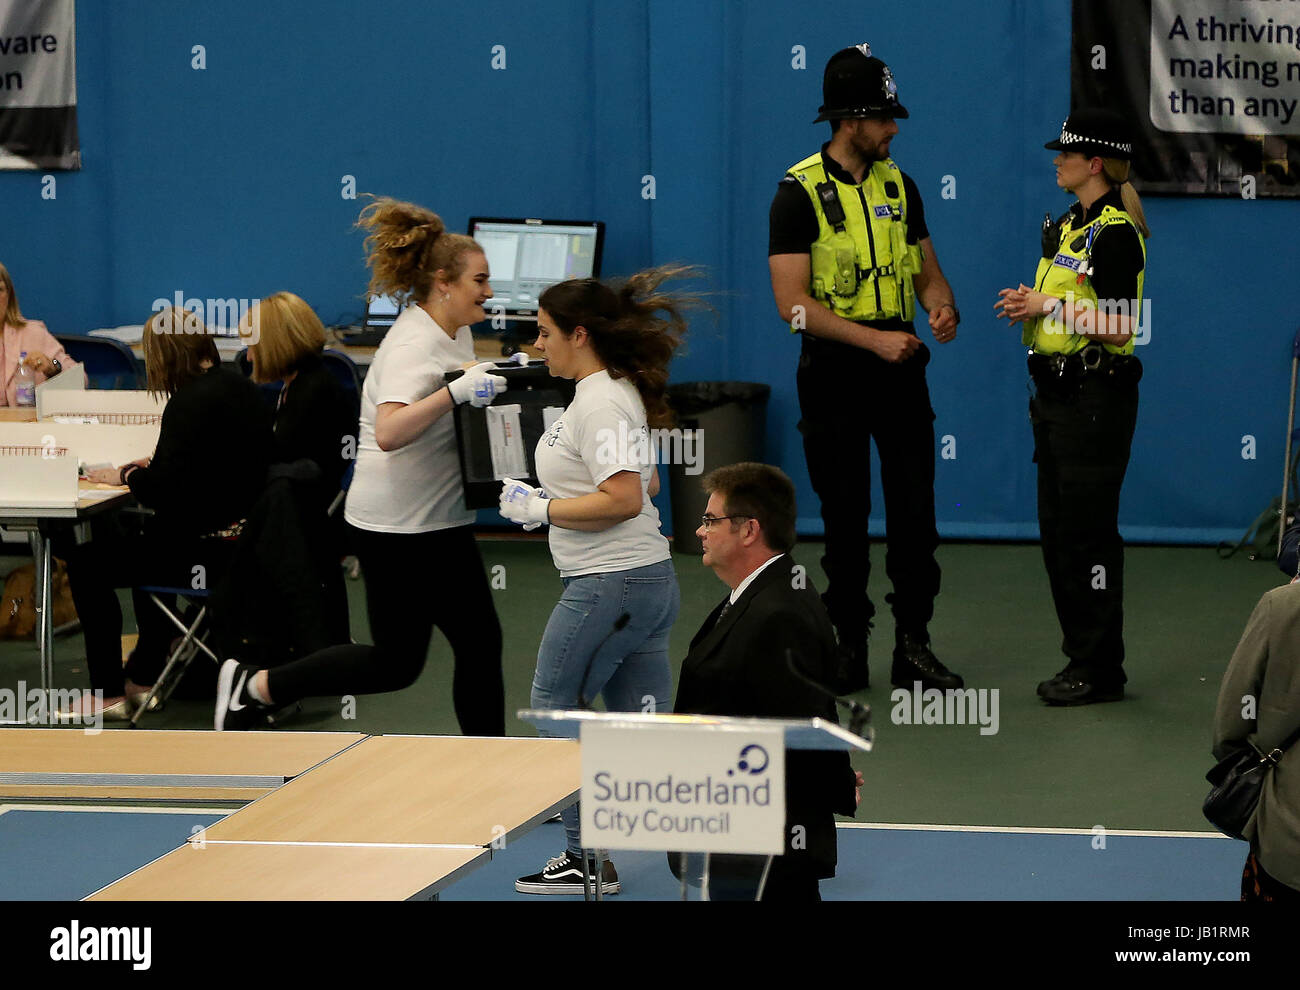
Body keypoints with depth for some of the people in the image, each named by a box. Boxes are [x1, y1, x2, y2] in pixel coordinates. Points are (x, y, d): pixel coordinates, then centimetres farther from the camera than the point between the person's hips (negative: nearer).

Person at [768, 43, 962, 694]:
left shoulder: (898, 186, 8)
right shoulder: (800, 193, -10)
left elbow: (925, 268, 15)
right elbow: (793, 303, -15)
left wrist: (942, 307, -9)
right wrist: (874, 339, -22)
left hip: (900, 372, 4)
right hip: (834, 377, -4)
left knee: (915, 510, 1)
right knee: (845, 515, 3)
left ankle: (913, 646, 7)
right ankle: (848, 646, 13)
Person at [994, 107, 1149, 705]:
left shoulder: (1115, 232, -14)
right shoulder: (1069, 224, 15)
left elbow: (1120, 325, -21)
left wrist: (1050, 307, -17)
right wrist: (1030, 303, 3)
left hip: (1096, 397, -10)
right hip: (1057, 392, 10)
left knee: (1087, 532, -6)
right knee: (1057, 531, 11)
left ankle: (1099, 671, 0)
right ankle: (1083, 657, 19)